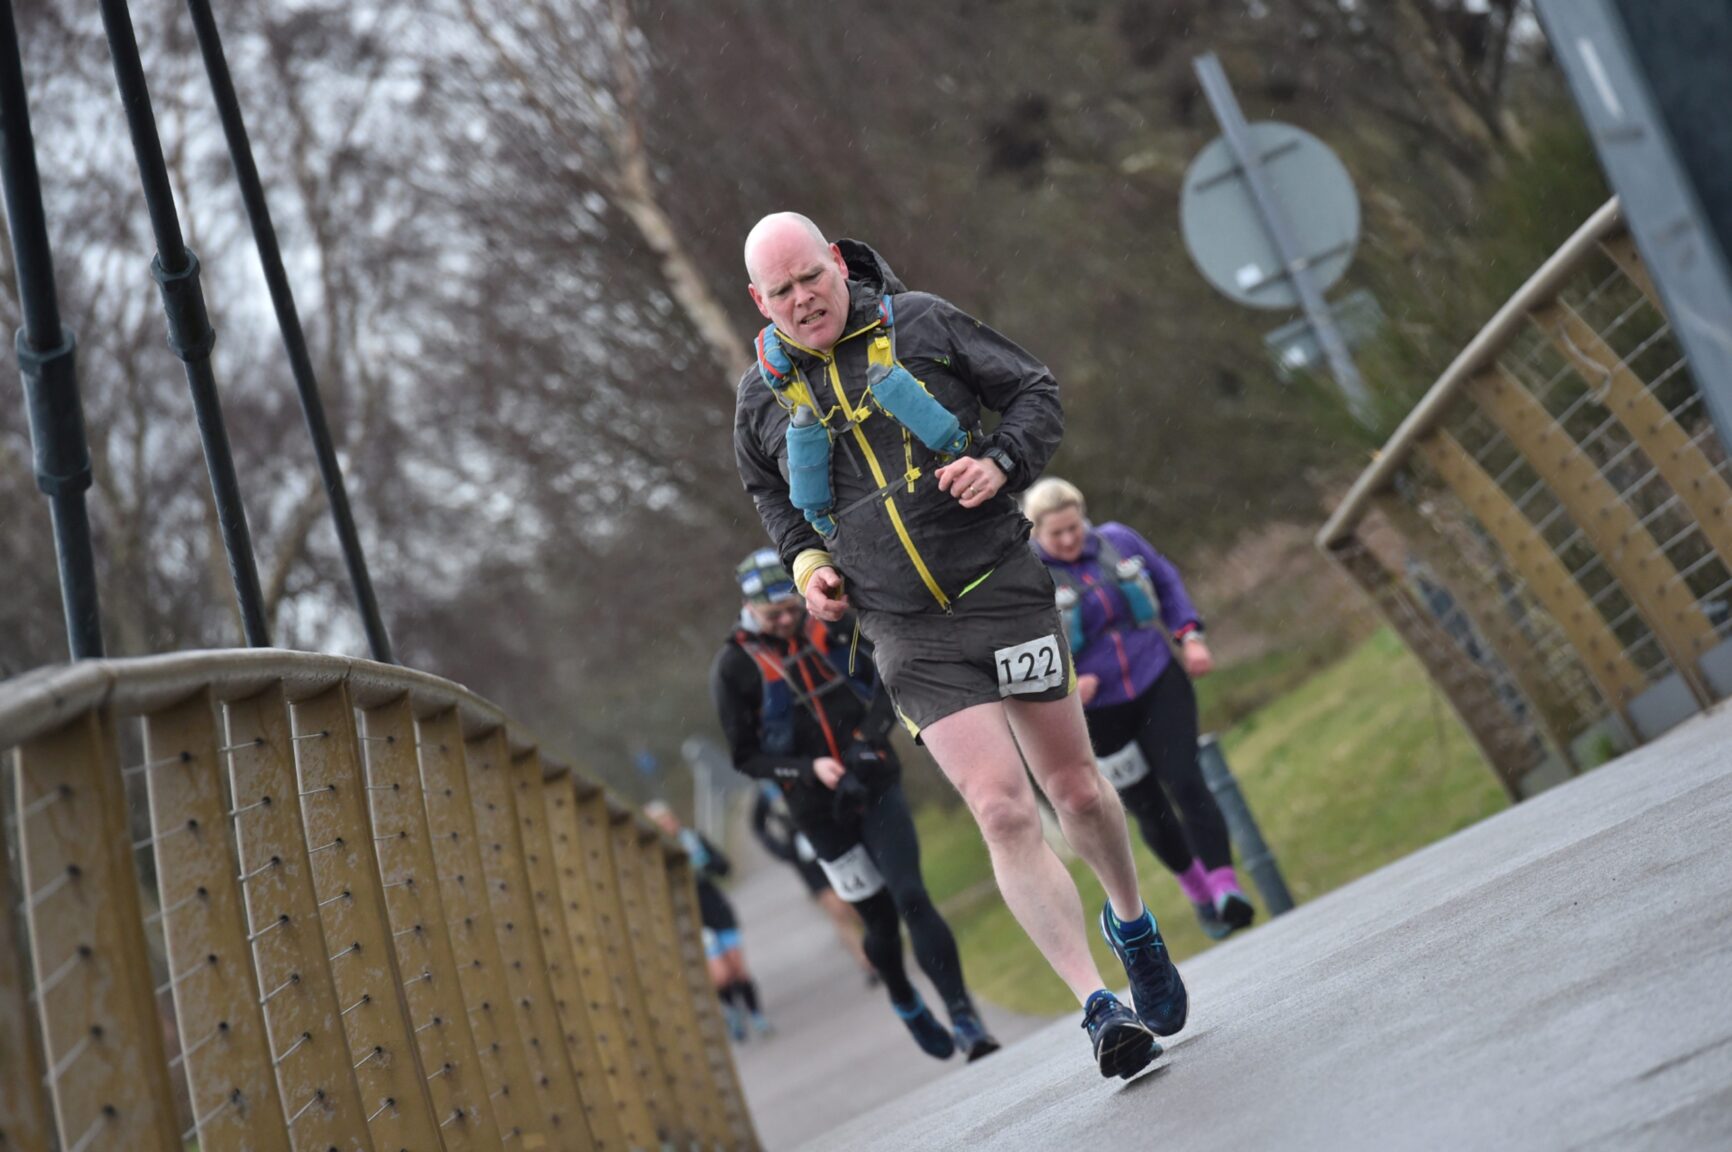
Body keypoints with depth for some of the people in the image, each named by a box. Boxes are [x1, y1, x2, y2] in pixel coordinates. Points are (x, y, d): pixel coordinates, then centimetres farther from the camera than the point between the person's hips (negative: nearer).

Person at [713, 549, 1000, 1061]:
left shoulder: (832, 629, -1)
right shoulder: (734, 666, -7)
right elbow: (746, 756, -3)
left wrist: (872, 733, -12)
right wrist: (809, 769, -18)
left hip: (878, 786, 1)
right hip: (820, 811, -1)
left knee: (911, 898, -14)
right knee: (880, 920, 8)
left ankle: (964, 1017, -14)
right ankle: (905, 1002, 37)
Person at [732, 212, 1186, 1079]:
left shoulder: (921, 325, -1)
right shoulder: (763, 396, 4)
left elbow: (1036, 393, 6)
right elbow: (767, 490, 23)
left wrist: (1002, 462, -12)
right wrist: (803, 561, 5)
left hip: (1003, 591, 0)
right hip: (913, 638, 0)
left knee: (1075, 788, 9)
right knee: (1003, 812, -13)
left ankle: (1132, 924, 39)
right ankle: (1099, 1008, -9)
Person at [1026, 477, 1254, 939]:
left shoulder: (1117, 541, 0)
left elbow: (1167, 583, 14)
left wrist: (1189, 635, 1)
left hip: (1159, 685, 1)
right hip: (1098, 714, -1)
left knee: (1184, 782, -17)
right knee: (1149, 809, 11)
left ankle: (1225, 887, -20)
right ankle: (1196, 888, 34)